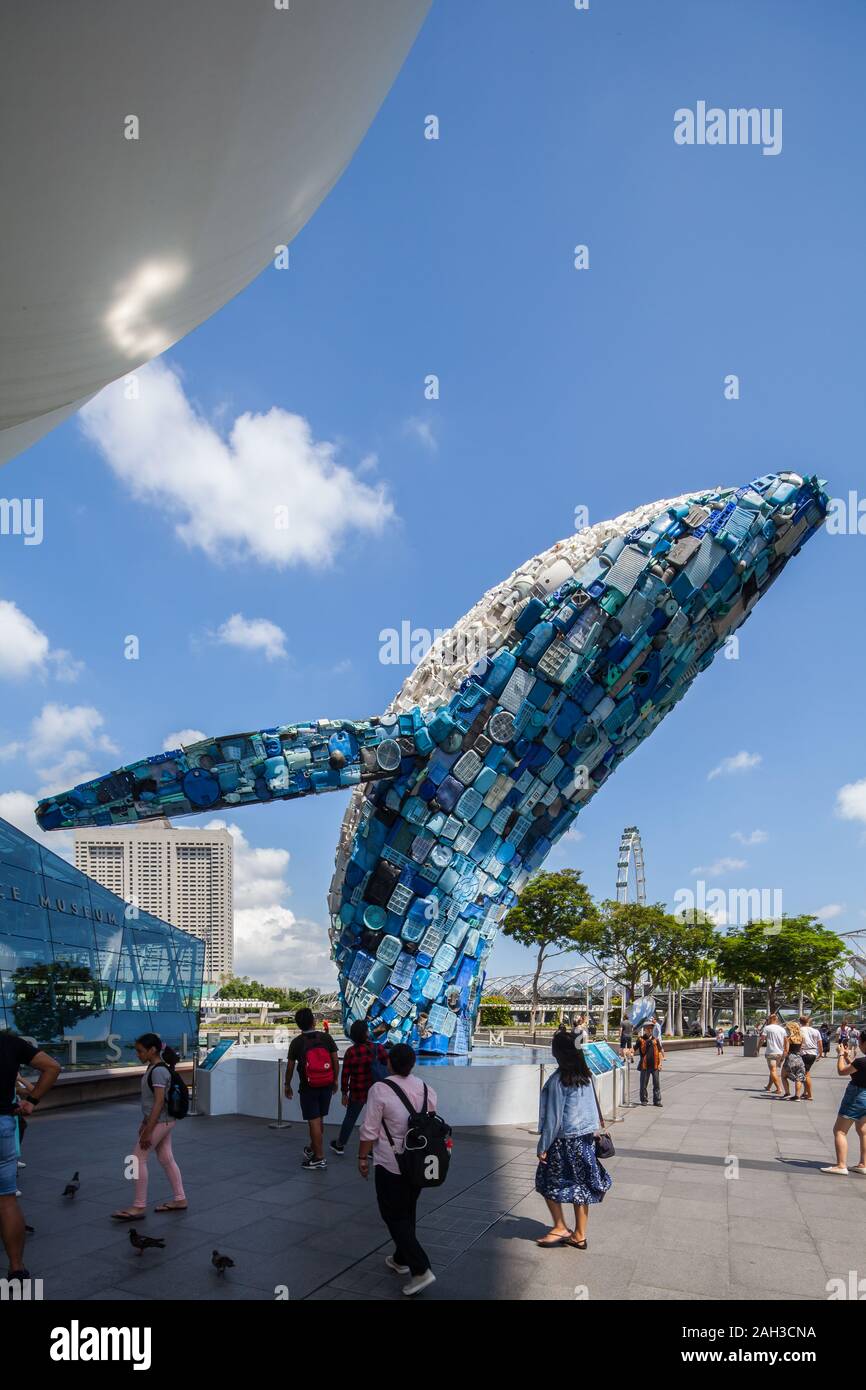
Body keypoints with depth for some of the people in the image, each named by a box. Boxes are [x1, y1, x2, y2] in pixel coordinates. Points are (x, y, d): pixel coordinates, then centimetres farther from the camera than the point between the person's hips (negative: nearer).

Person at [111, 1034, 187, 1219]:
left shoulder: (158, 1071, -20)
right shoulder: (154, 1068, 10)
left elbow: (159, 1102, -23)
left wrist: (148, 1130, -22)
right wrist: (145, 1123, 20)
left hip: (160, 1122, -10)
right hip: (164, 1121, 10)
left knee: (138, 1158, -5)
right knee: (166, 1159, 14)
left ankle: (139, 1207, 1)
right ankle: (179, 1199, 20)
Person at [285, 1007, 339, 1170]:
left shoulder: (296, 1043, -9)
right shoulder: (326, 1038, -4)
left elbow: (290, 1066, -2)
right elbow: (335, 1061, -1)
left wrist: (287, 1085, 12)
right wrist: (335, 1080, 12)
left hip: (308, 1087, -3)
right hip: (327, 1086, 4)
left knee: (314, 1121, 1)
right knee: (319, 1119, 19)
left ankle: (319, 1158, 4)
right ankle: (312, 1148, 36)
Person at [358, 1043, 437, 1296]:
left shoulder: (380, 1089, -18)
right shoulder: (426, 1088, 1)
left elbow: (370, 1130, -15)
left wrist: (362, 1157, -2)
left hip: (391, 1166, -6)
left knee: (394, 1217, 2)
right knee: (408, 1211, 22)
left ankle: (421, 1270, -7)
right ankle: (401, 1260, 36)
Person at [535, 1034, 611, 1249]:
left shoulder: (558, 1079, -19)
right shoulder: (586, 1076, 2)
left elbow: (553, 1116, -17)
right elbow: (593, 1108, 11)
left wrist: (543, 1146, -10)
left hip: (564, 1139, -7)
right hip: (586, 1136, 7)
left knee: (548, 1183, 11)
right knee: (581, 1184, 13)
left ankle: (560, 1227, 12)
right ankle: (579, 1234, 18)